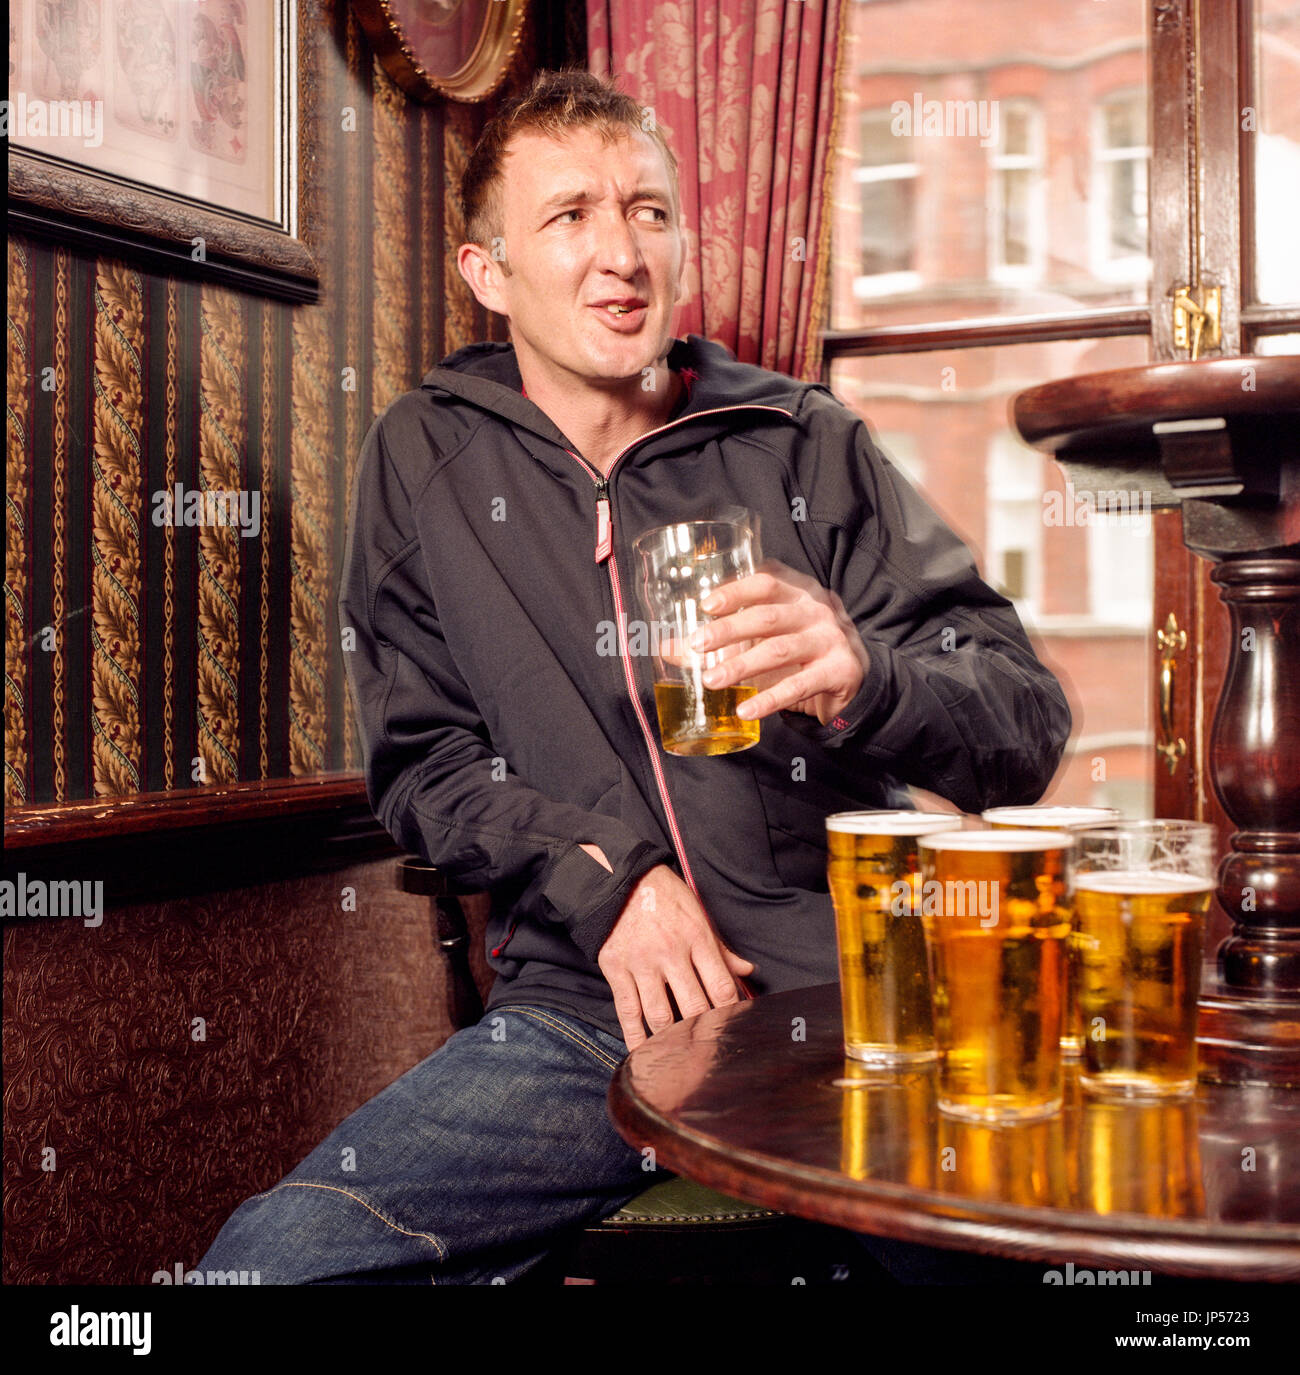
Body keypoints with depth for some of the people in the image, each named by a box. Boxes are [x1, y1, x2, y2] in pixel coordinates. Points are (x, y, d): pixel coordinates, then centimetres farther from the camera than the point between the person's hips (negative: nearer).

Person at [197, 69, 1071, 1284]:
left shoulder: (803, 444, 6)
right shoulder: (424, 461, 11)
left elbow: (1026, 723, 1)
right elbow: (420, 764, 11)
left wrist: (865, 681, -22)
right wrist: (603, 875, -7)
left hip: (850, 993, -1)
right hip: (581, 1015, 2)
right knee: (272, 1256, -18)